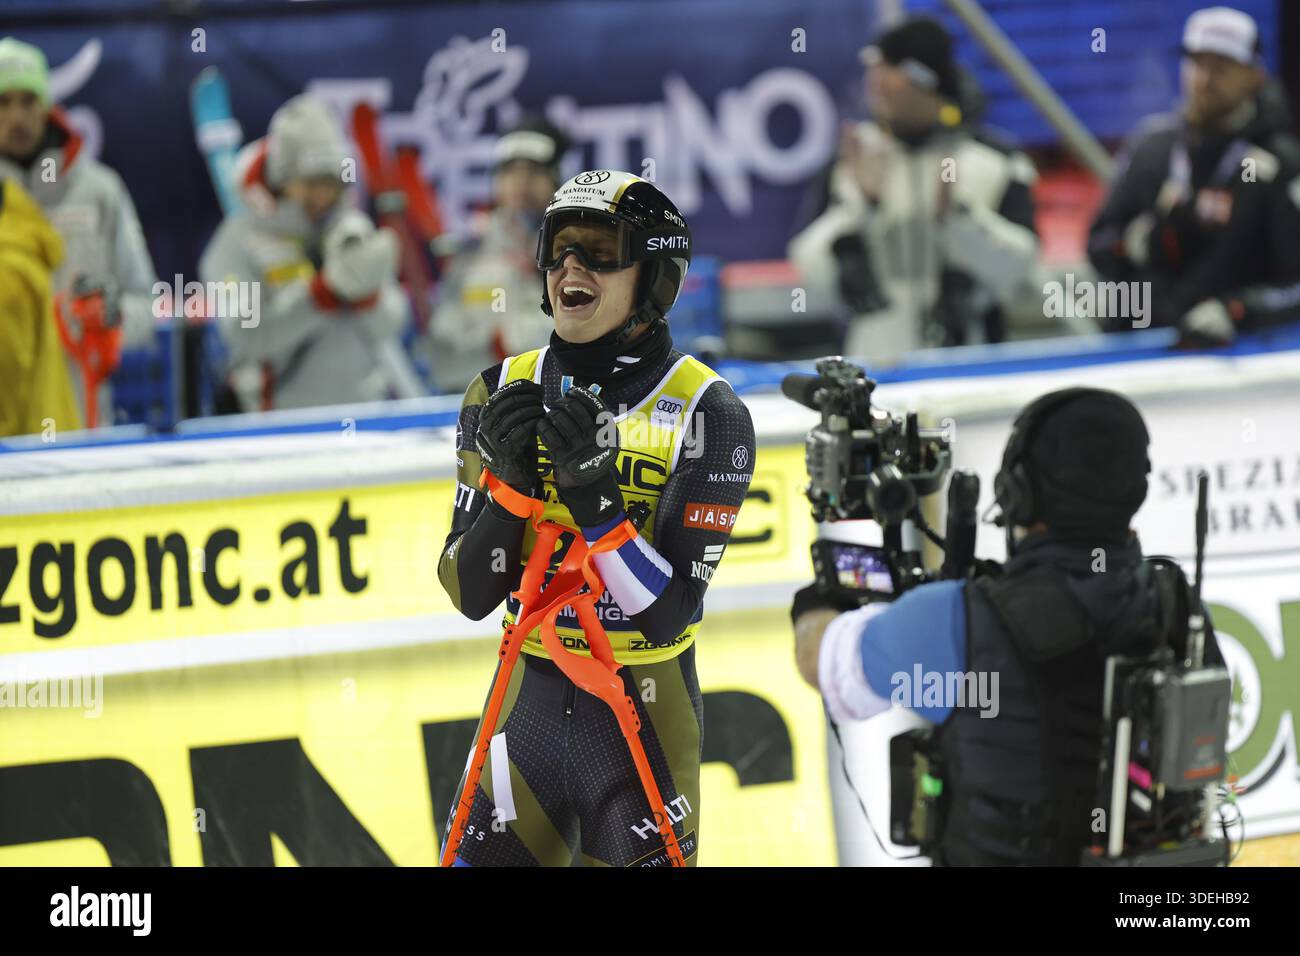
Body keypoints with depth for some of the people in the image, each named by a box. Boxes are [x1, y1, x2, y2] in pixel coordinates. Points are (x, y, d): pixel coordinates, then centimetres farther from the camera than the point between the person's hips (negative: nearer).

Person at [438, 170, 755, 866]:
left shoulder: (707, 413, -12)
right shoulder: (503, 394, -1)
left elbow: (668, 613, -18)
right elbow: (470, 595, -4)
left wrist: (594, 494, -30)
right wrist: (508, 479, -20)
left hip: (643, 712, -3)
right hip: (529, 698, 3)